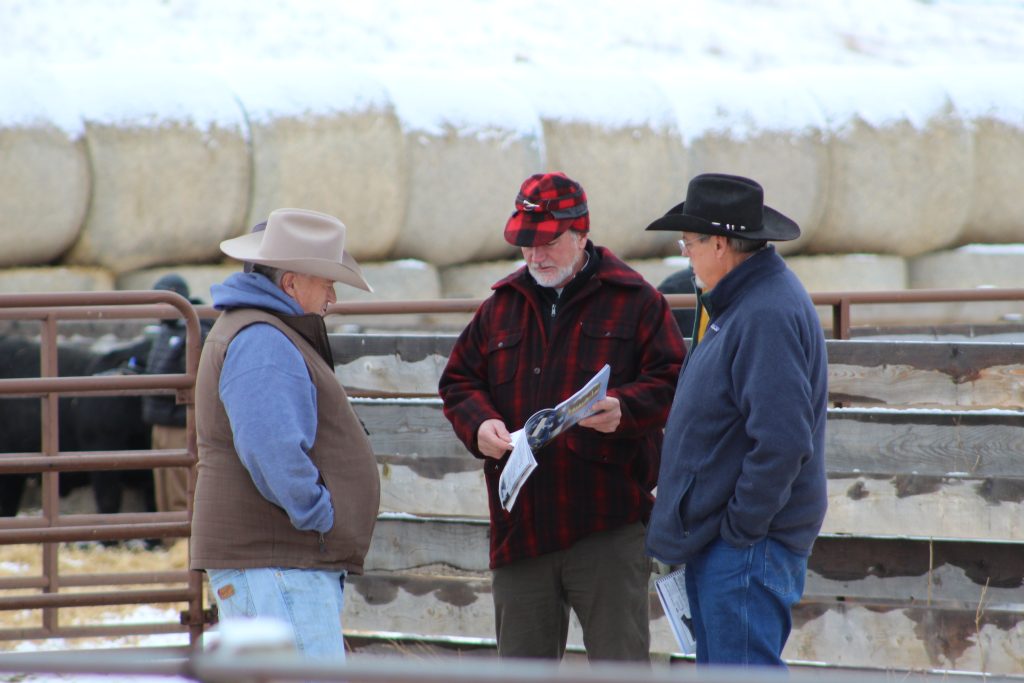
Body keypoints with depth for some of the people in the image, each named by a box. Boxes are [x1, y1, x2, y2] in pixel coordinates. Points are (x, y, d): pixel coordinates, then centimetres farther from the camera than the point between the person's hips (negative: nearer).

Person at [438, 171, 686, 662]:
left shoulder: (634, 300, 2)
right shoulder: (502, 306, 15)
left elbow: (671, 381, -3)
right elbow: (458, 381, 17)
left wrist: (624, 409, -22)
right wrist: (479, 424, -4)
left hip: (609, 526, -4)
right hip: (520, 525, 4)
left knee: (619, 663, -4)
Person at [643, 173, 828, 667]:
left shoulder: (767, 315, -20)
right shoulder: (737, 304, 15)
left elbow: (781, 442, -27)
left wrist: (740, 529, -18)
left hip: (745, 552, -11)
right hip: (714, 547, 11)